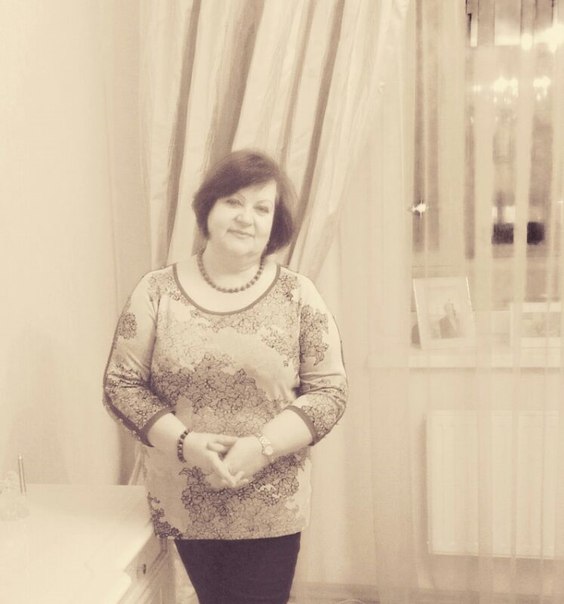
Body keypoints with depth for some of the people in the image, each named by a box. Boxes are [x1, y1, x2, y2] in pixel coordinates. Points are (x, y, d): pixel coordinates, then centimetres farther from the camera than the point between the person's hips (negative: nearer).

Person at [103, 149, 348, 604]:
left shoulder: (297, 295, -3)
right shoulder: (157, 291, -3)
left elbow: (331, 391, -4)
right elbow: (121, 384, -1)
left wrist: (262, 447, -17)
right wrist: (186, 442, -15)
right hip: (187, 506, 1)